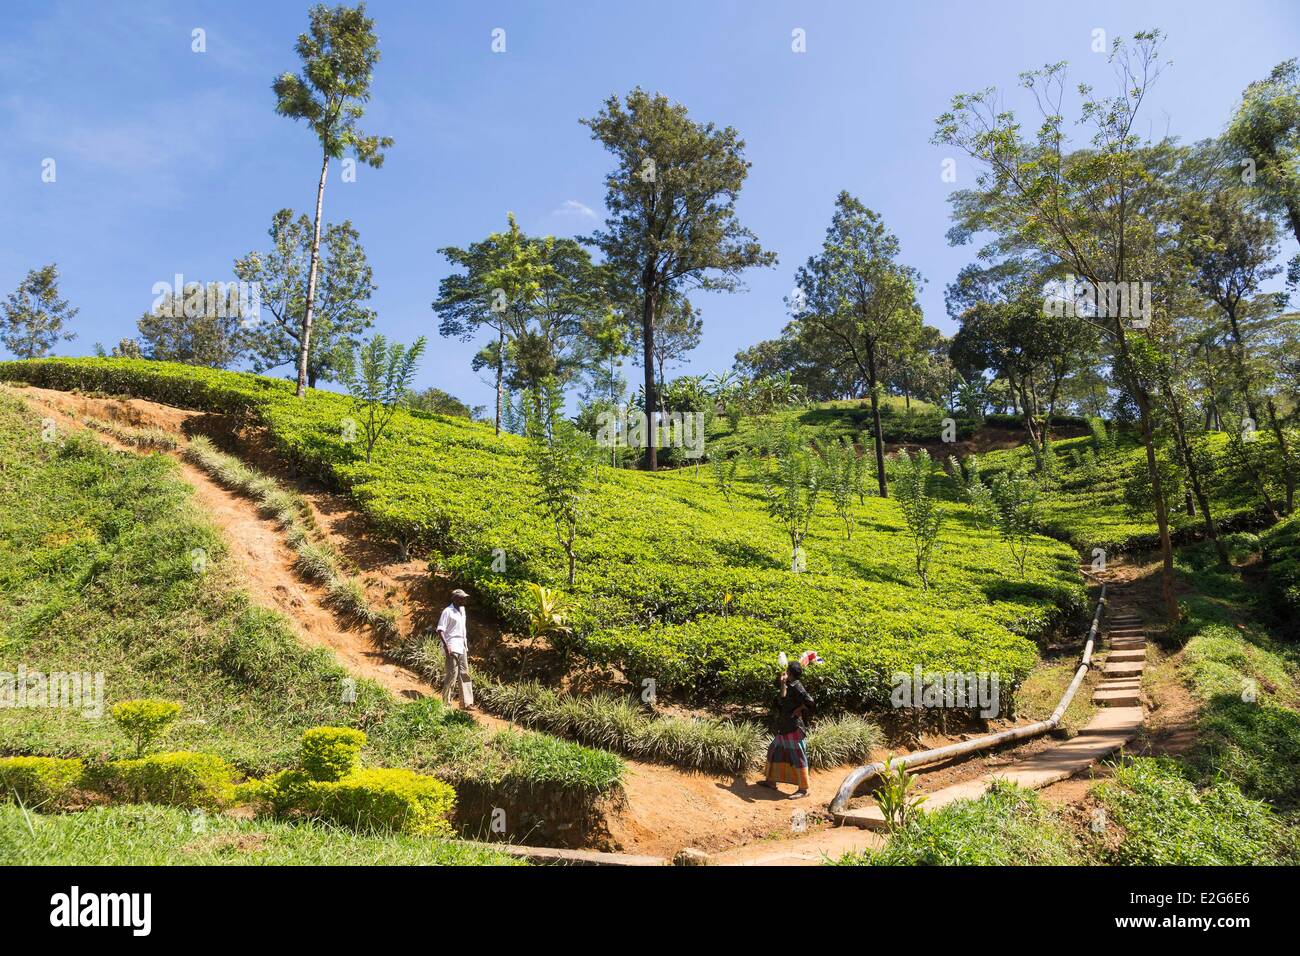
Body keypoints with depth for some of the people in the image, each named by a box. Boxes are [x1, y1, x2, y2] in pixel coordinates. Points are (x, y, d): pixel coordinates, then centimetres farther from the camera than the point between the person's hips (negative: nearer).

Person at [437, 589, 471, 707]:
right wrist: (446, 646, -24)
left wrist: (466, 645, 20)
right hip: (452, 648, -8)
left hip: (462, 648, 8)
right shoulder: (448, 611, -11)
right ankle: (446, 703, 5)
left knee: (464, 674, 7)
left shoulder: (462, 610, 14)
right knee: (452, 675, -6)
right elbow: (440, 630, -16)